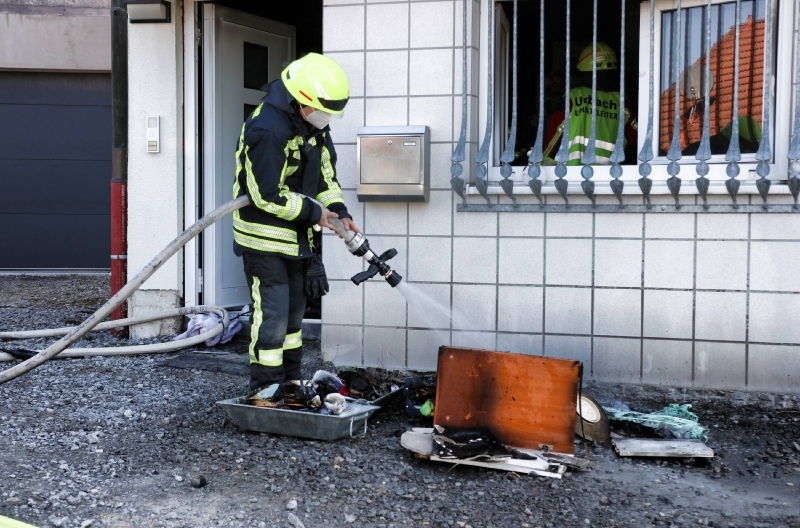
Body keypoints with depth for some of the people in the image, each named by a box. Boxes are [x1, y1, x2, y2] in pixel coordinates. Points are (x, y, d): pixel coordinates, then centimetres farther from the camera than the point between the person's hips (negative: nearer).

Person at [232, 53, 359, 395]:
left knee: (294, 308, 17)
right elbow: (268, 196, -27)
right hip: (264, 235, -9)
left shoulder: (312, 124, 3)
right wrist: (314, 213, -18)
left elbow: (325, 170, 14)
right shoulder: (267, 130, -27)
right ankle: (265, 388, 5)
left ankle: (290, 381, 30)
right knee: (272, 312, -7)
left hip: (296, 235, 10)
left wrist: (338, 210, -1)